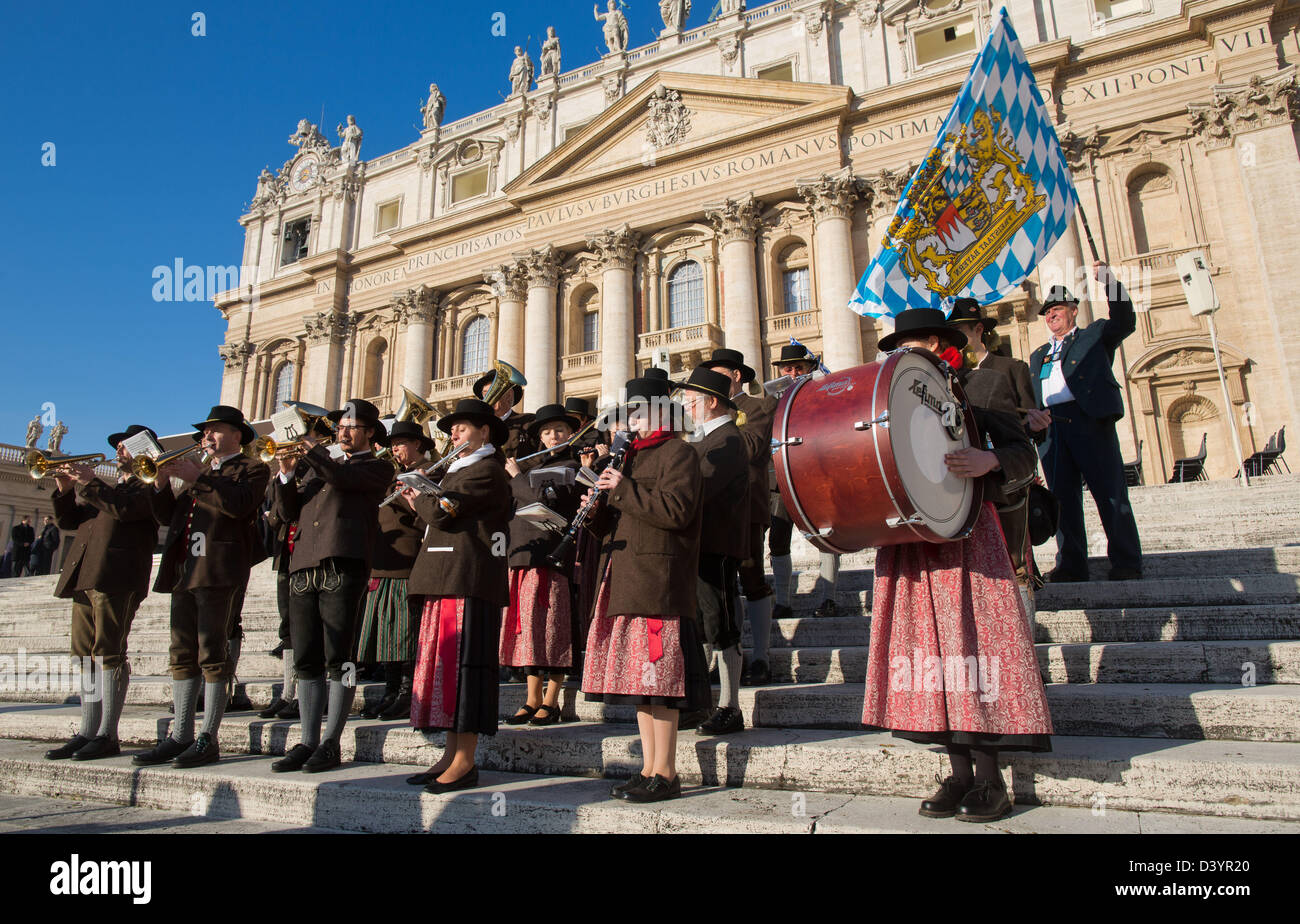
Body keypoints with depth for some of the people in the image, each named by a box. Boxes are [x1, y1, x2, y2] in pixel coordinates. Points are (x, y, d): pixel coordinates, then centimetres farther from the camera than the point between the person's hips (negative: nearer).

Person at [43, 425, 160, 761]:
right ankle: (88, 732, 13)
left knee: (109, 653, -9)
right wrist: (65, 490, 9)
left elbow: (126, 509, -17)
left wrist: (90, 484, -13)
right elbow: (69, 520, 24)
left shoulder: (148, 486, 3)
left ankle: (107, 736, -5)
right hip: (85, 579, 9)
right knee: (88, 655, 8)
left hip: (116, 580, -9)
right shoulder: (106, 490, 29)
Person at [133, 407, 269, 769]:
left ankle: (208, 740, -3)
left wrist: (196, 477, -14)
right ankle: (180, 737, 13)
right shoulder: (197, 471, 27)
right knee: (183, 656, 7)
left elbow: (238, 504, -16)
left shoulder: (250, 469, 4)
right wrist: (162, 482, 4)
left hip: (218, 573, -7)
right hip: (184, 572, 8)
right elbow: (167, 516, 19)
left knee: (213, 655, -7)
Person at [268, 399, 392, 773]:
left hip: (343, 568, -6)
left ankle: (331, 744, 3)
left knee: (338, 659, -5)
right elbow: (288, 512, 18)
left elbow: (344, 479, -12)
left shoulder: (377, 467, 9)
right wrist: (287, 473, 5)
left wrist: (312, 450, -5)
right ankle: (308, 742, 13)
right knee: (307, 660, 6)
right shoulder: (320, 467, 27)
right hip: (304, 568, 6)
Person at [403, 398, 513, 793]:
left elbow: (442, 513, -13)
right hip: (445, 580, 10)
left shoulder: (486, 470, -6)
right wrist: (422, 503, 8)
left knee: (463, 664, -9)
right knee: (445, 664, 9)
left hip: (469, 581, -10)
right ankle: (451, 754, 15)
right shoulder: (460, 471, 26)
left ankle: (465, 762, -5)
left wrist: (419, 496, 6)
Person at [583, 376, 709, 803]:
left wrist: (624, 489, -14)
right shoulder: (633, 456, 24)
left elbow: (676, 511, -18)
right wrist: (598, 510, 4)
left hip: (659, 581, -9)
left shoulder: (678, 453, -2)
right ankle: (649, 768, 18)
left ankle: (665, 773, 2)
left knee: (658, 676, -7)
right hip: (628, 581, 9)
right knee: (639, 676, 10)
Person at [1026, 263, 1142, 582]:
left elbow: (1124, 321, -4)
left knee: (1110, 493, -6)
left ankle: (1126, 563, 0)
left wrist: (1108, 279, -12)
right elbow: (1028, 396, 18)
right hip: (1051, 426, 5)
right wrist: (1031, 412, -5)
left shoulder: (1095, 335, 16)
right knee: (1063, 498, 2)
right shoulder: (1038, 356, 28)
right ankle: (1071, 565, 5)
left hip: (1089, 420, -4)